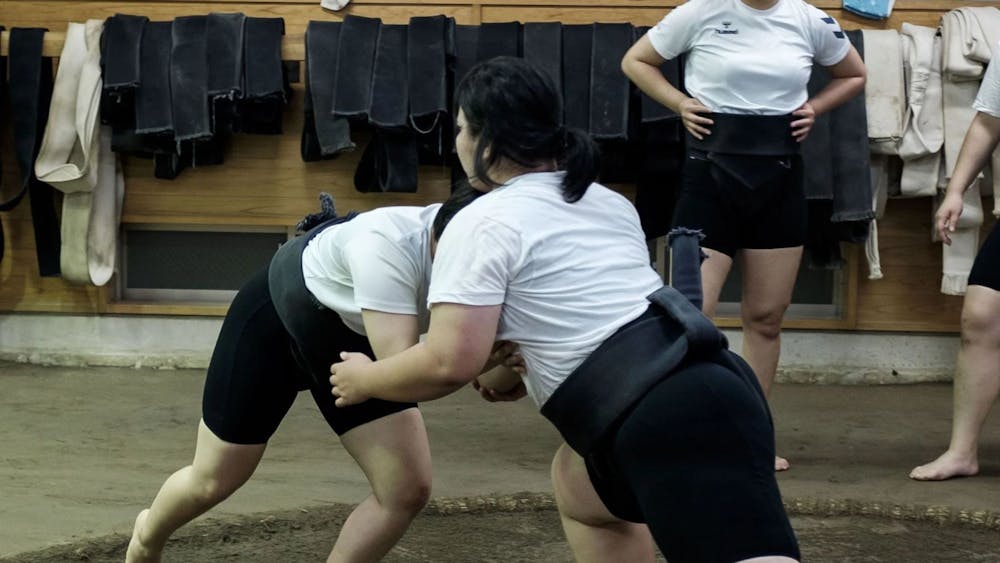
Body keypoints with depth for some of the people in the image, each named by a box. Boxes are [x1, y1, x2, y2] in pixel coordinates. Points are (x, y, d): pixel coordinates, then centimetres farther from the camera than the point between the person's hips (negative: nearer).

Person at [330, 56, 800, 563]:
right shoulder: (608, 202, 24)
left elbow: (449, 363, -7)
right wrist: (519, 366, 43)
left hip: (672, 423, -9)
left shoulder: (482, 224, -1)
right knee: (577, 483, 32)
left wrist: (363, 380, 11)